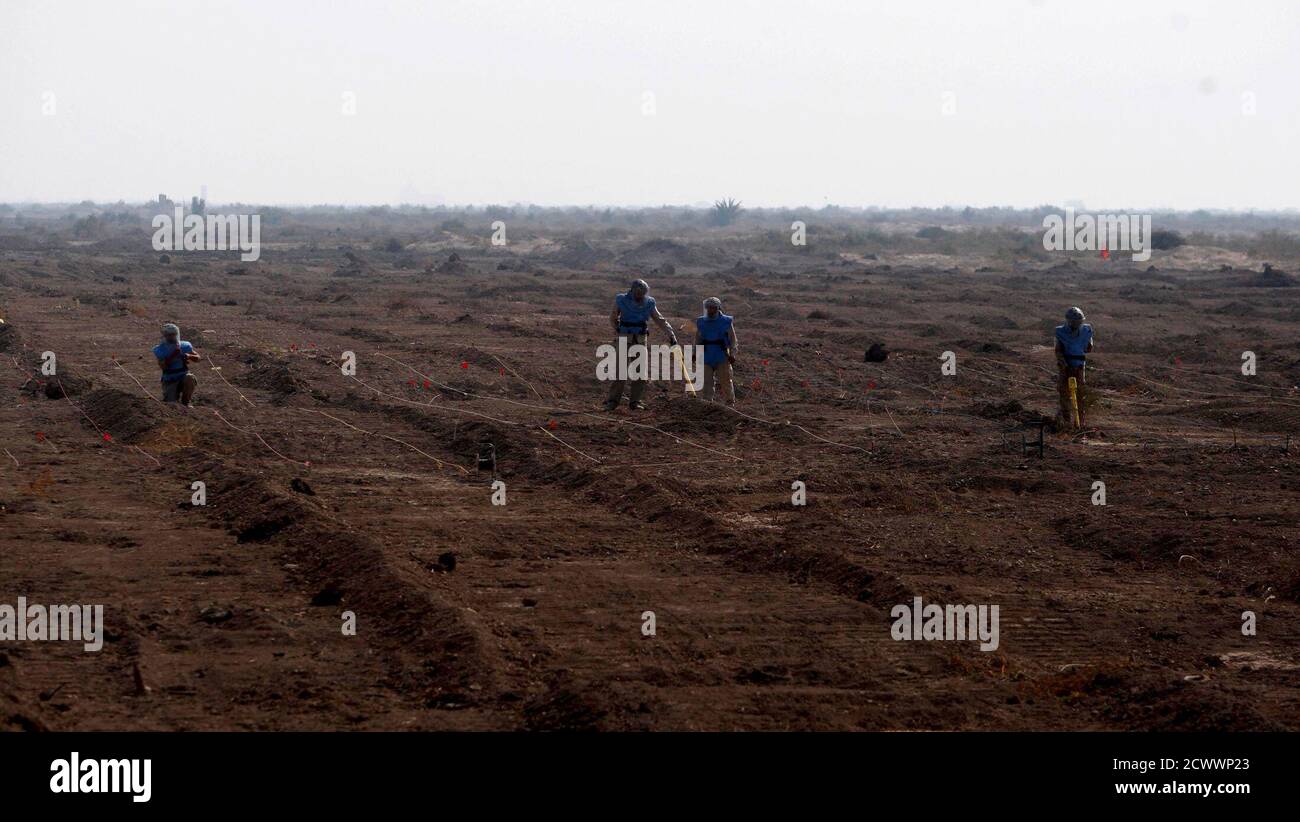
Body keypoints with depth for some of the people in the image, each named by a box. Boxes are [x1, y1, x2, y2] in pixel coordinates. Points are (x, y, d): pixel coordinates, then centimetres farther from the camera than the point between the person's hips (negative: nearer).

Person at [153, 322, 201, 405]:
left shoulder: (184, 346, -3)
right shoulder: (160, 350, -10)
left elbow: (198, 358, 2)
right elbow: (162, 366, -22)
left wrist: (189, 356, -20)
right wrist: (173, 355, -32)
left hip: (183, 377, 1)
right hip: (169, 382, -1)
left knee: (190, 378, -34)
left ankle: (185, 402, -11)